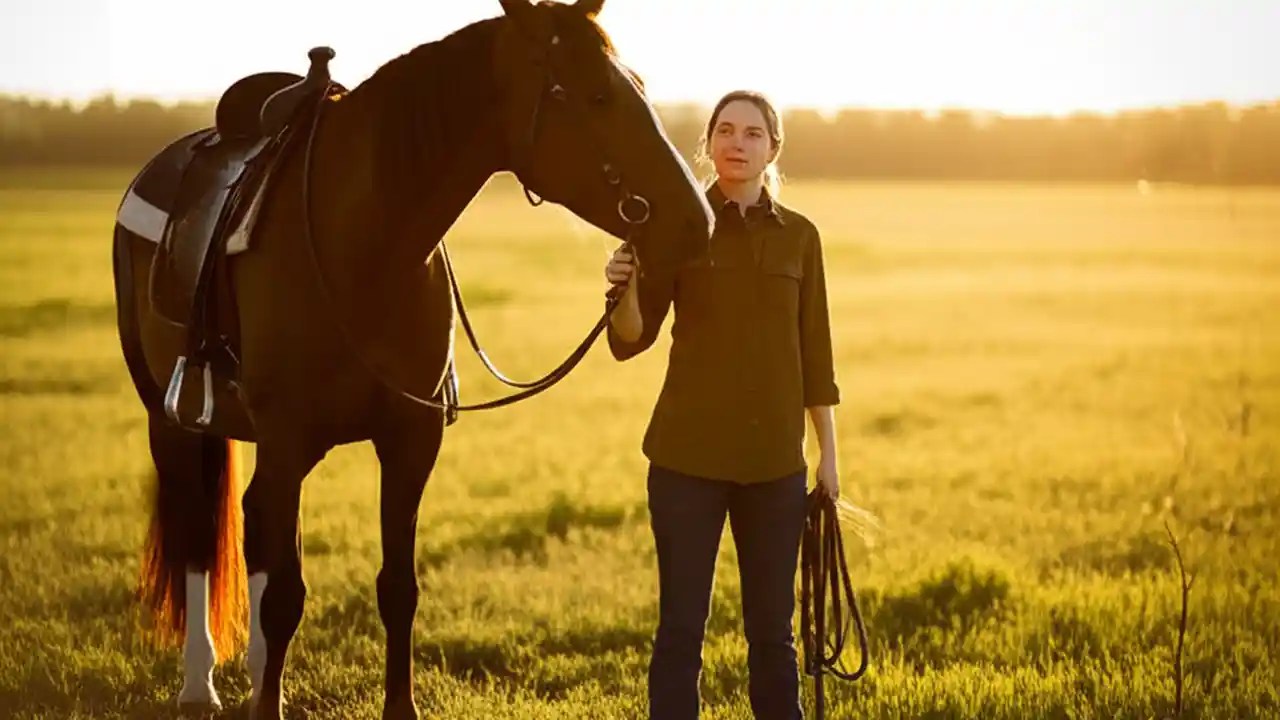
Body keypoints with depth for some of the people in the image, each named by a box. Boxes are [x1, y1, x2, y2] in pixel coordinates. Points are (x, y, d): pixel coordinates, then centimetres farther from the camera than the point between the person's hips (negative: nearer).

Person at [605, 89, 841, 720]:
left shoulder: (798, 236, 5)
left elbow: (814, 354, 10)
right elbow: (630, 341, -4)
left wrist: (828, 452, 9)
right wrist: (624, 289, -24)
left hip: (774, 458, 2)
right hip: (688, 455, -2)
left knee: (772, 626, 10)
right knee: (681, 625, 1)